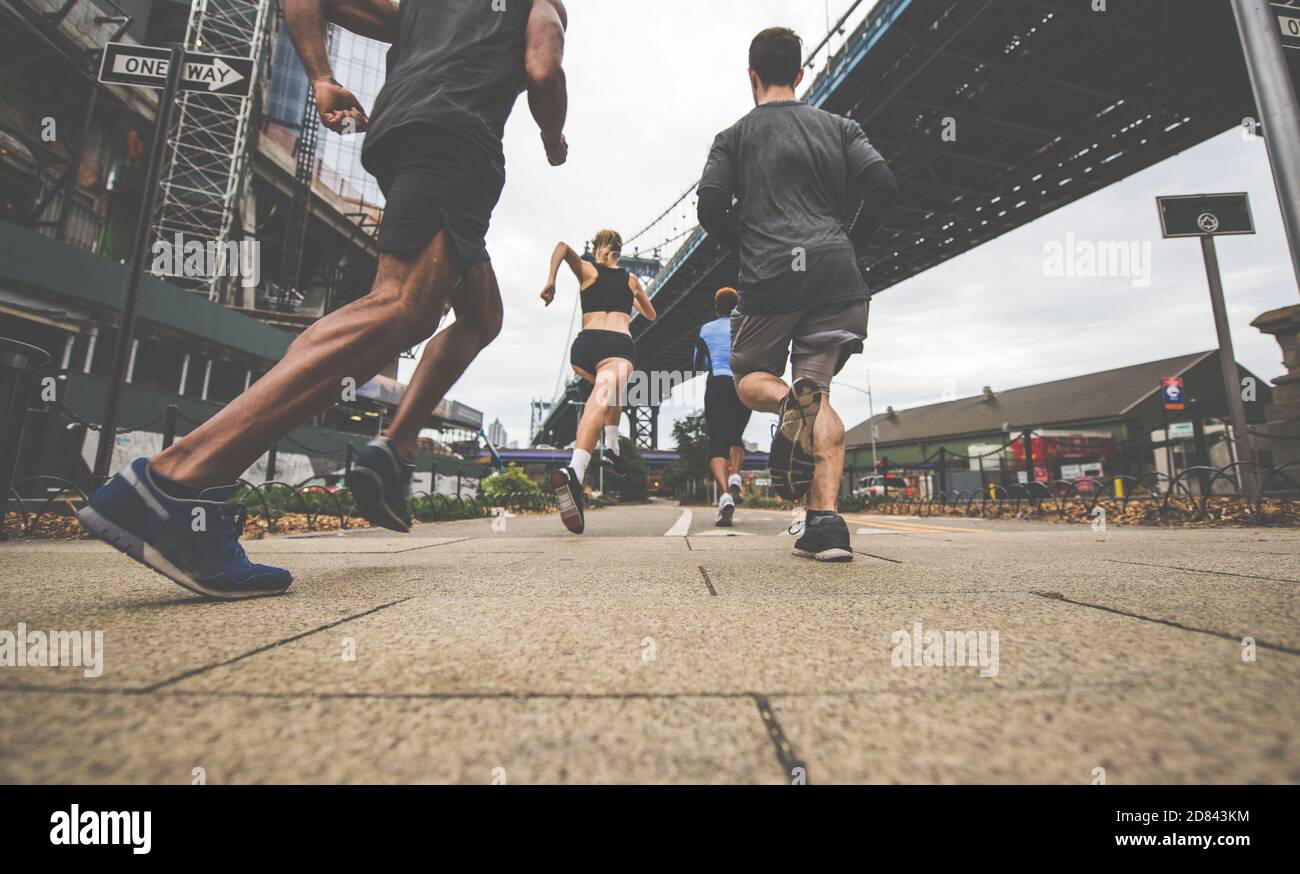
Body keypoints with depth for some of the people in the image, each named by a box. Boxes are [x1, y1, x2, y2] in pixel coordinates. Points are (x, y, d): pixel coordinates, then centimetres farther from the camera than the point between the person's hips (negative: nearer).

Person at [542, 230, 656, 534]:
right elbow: (651, 315, 40)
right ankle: (574, 471, -51)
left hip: (585, 344, 2)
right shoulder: (631, 279, 26)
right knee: (601, 401, -25)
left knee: (613, 391, 33)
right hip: (619, 344, -2)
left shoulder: (586, 270, 21)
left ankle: (612, 446, 17)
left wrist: (550, 280, -2)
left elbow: (563, 246, 0)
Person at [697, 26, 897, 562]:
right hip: (835, 272, 2)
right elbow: (883, 186, 5)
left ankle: (790, 401, -23)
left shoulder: (734, 137, 14)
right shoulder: (840, 127, 18)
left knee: (751, 379, 17)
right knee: (817, 389, 5)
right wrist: (854, 247, 18)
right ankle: (826, 523, -9)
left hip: (767, 279, -2)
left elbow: (711, 209, 2)